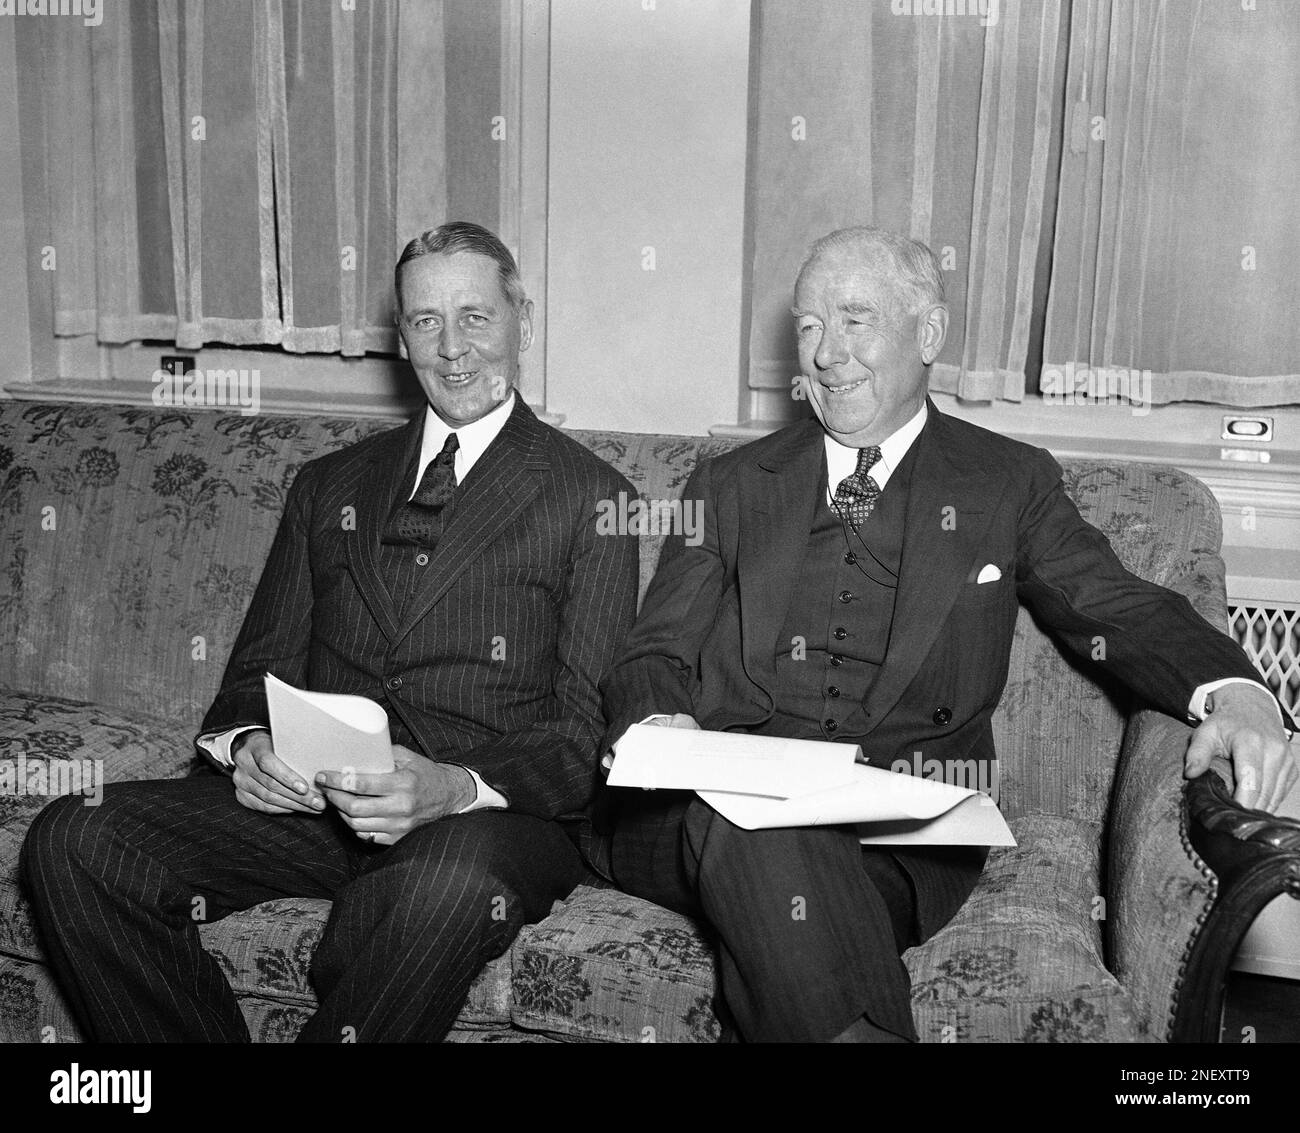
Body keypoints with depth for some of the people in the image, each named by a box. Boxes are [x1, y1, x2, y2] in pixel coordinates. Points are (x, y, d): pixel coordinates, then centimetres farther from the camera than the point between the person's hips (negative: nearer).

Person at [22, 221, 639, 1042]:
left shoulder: (590, 498, 3)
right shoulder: (328, 488, 18)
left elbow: (587, 736, -3)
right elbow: (261, 669, 17)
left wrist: (458, 787, -22)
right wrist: (245, 744, -7)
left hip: (493, 814, -3)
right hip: (313, 802, 4)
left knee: (452, 879, -38)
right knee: (71, 841, -17)